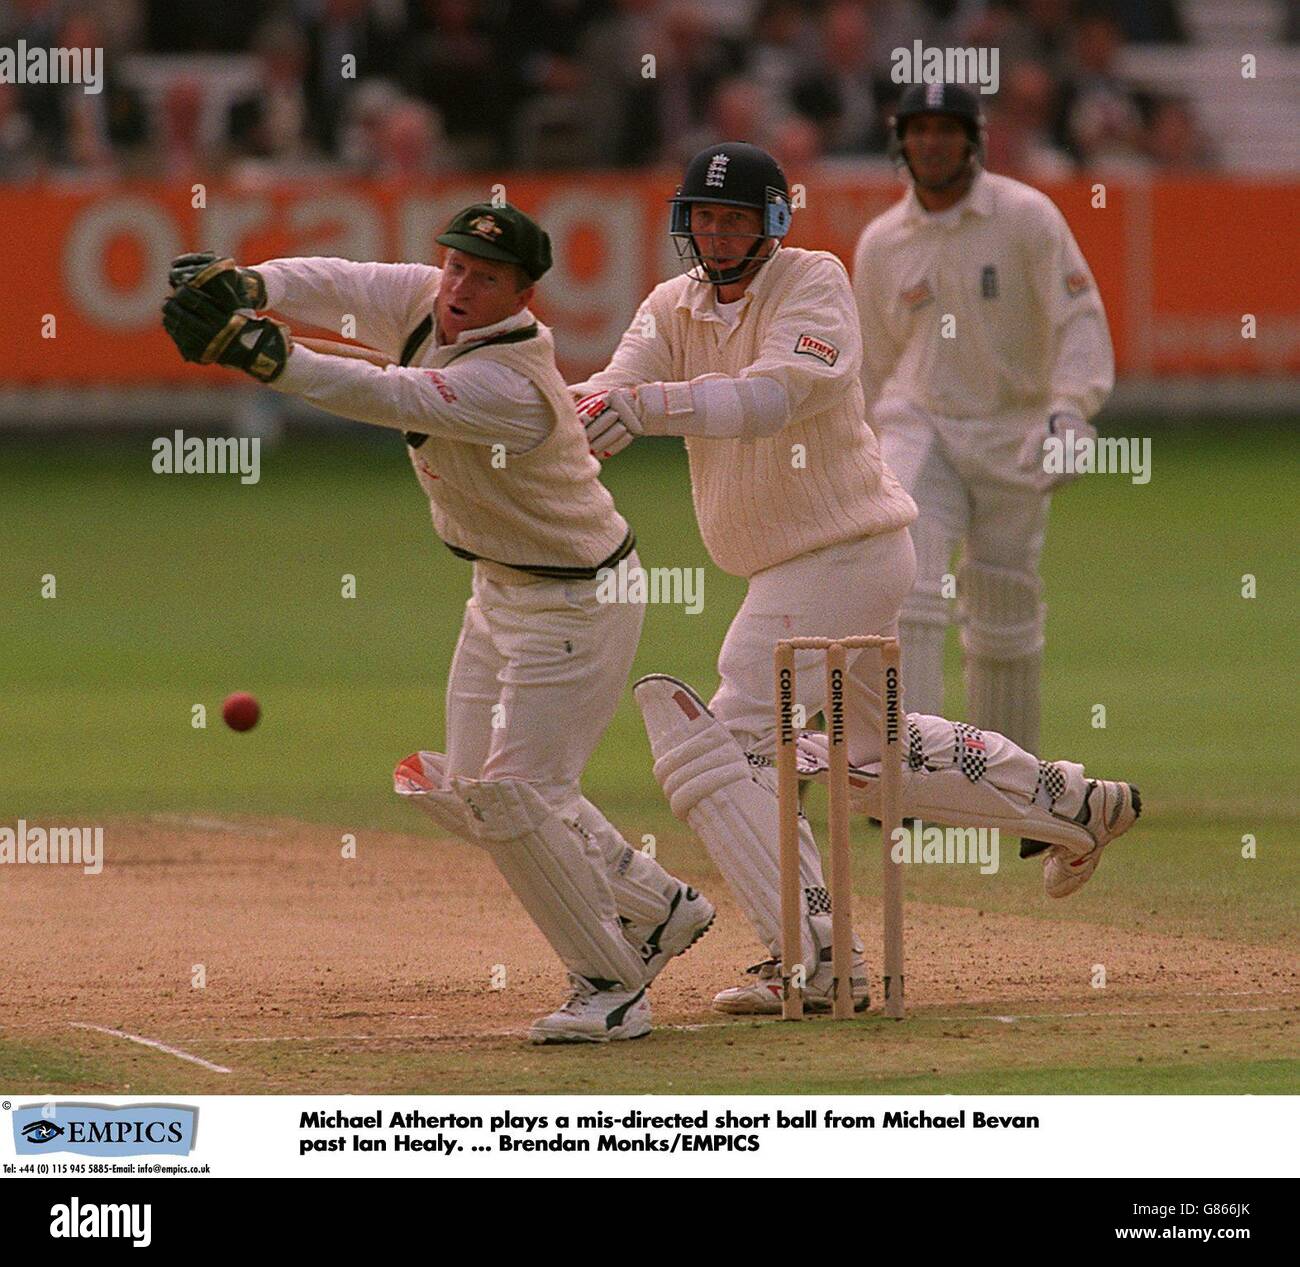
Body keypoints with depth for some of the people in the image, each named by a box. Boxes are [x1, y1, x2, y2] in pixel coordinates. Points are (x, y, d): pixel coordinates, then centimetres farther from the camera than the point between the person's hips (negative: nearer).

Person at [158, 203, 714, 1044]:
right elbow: (331, 284, -15)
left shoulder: (510, 383, -33)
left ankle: (613, 984, -2)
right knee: (470, 792, 14)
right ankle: (658, 907, 29)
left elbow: (384, 398, -45)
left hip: (577, 603, -10)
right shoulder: (422, 304, -7)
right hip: (502, 593, 10)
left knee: (512, 792, -15)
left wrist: (258, 353, -54)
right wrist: (245, 287, -37)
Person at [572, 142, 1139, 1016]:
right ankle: (1072, 804, 42)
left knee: (726, 749, -15)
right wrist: (578, 411, -36)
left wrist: (651, 405, -46)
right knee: (883, 748, 25)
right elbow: (617, 388, -11)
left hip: (843, 553, -9)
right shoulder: (674, 307, 6)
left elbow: (775, 392, -33)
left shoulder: (813, 284, -15)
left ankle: (817, 963, -16)